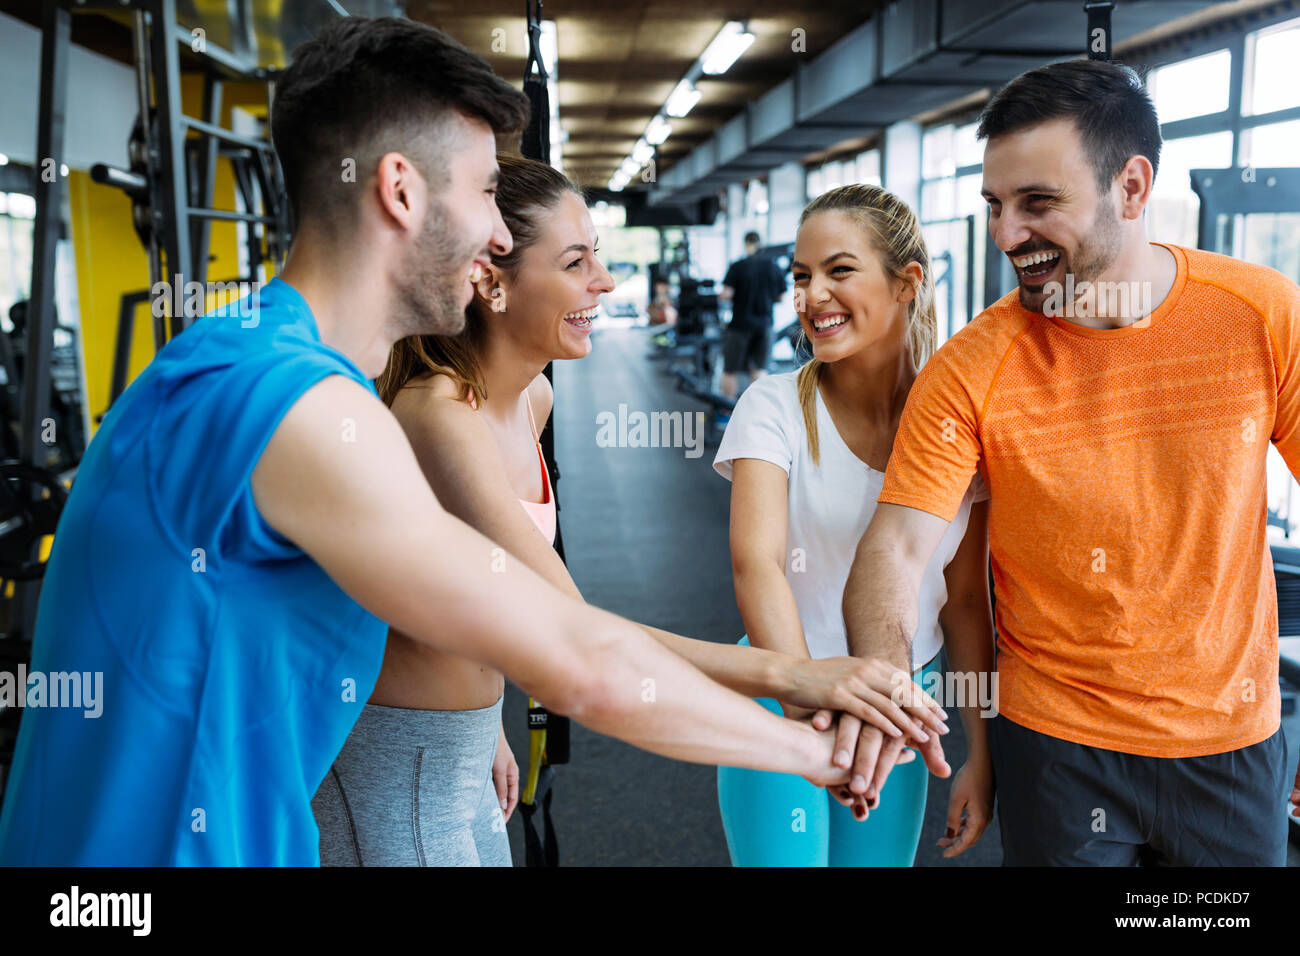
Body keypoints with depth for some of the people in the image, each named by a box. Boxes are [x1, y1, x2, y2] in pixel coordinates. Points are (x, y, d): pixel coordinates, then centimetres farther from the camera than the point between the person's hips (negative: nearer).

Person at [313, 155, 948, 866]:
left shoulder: (531, 399, 1)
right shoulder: (443, 420, -27)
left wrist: (485, 723, 13)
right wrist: (787, 676, -34)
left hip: (461, 752, 8)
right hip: (394, 763, -8)